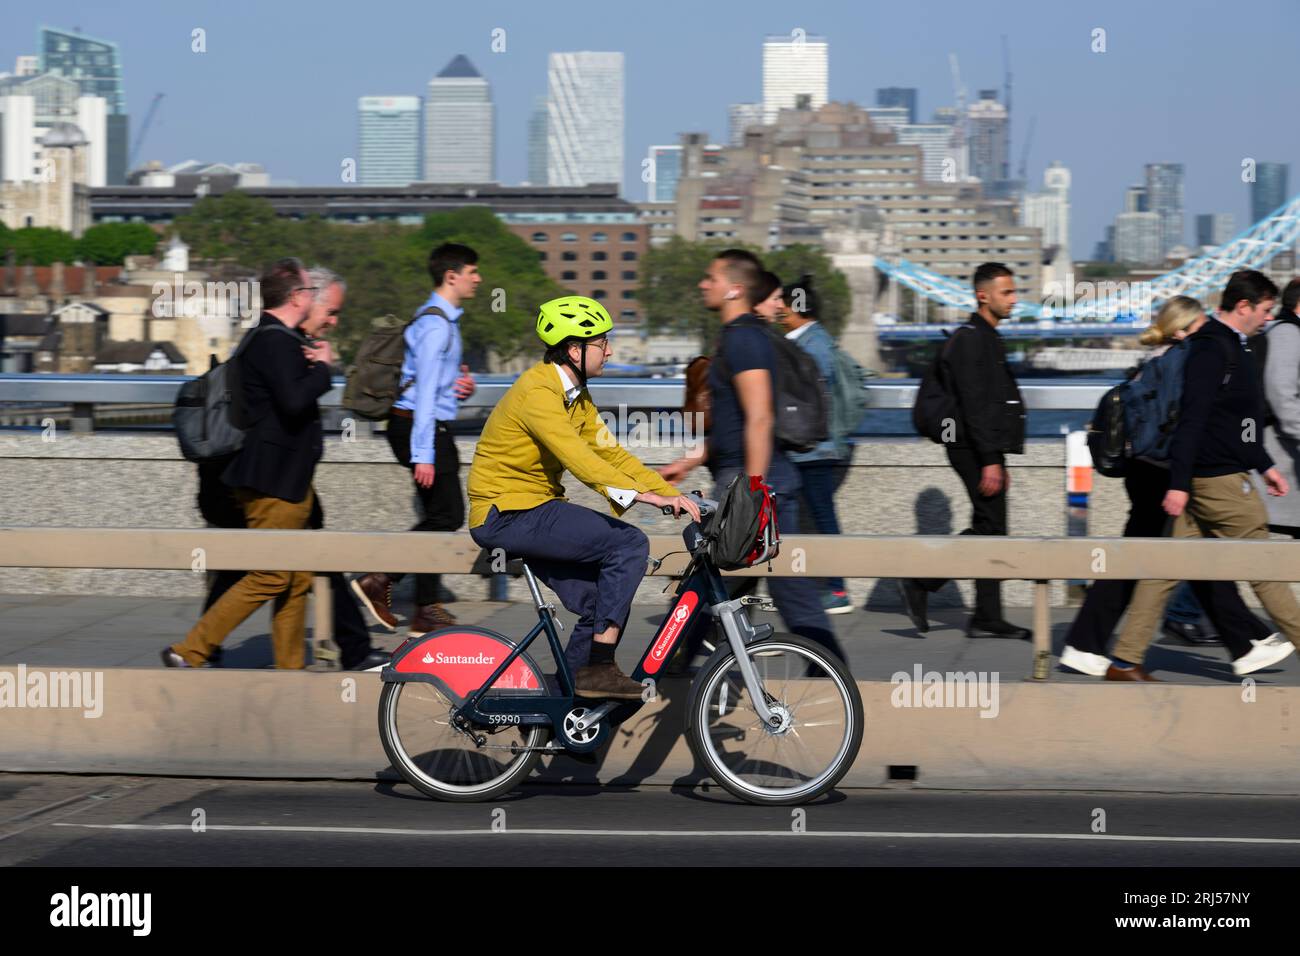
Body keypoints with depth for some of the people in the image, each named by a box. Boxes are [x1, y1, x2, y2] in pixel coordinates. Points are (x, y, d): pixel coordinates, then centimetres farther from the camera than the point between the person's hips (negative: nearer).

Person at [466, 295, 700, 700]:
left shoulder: (576, 398, 13)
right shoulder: (538, 392, -19)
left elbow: (609, 452, 10)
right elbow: (575, 455, -31)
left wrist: (673, 495, -1)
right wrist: (639, 495, -39)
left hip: (532, 513, 10)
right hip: (506, 515, -10)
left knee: (604, 604, 5)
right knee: (630, 543, -18)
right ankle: (598, 668, -19)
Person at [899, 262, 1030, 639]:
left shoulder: (987, 339, 20)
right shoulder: (970, 339, -12)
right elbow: (973, 405, -19)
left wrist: (999, 459, 24)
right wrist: (990, 460, -23)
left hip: (986, 450, 10)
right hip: (974, 450, -10)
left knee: (989, 530, 7)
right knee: (990, 527, -12)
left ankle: (988, 618, 7)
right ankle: (920, 582, -8)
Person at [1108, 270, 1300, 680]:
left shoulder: (1233, 346, 18)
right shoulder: (1212, 349, -15)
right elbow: (1191, 419, -21)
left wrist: (1264, 465, 28)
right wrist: (1178, 484, -24)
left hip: (1206, 479, 10)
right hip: (1220, 479, -10)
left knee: (1169, 566, 7)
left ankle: (1125, 660, 6)